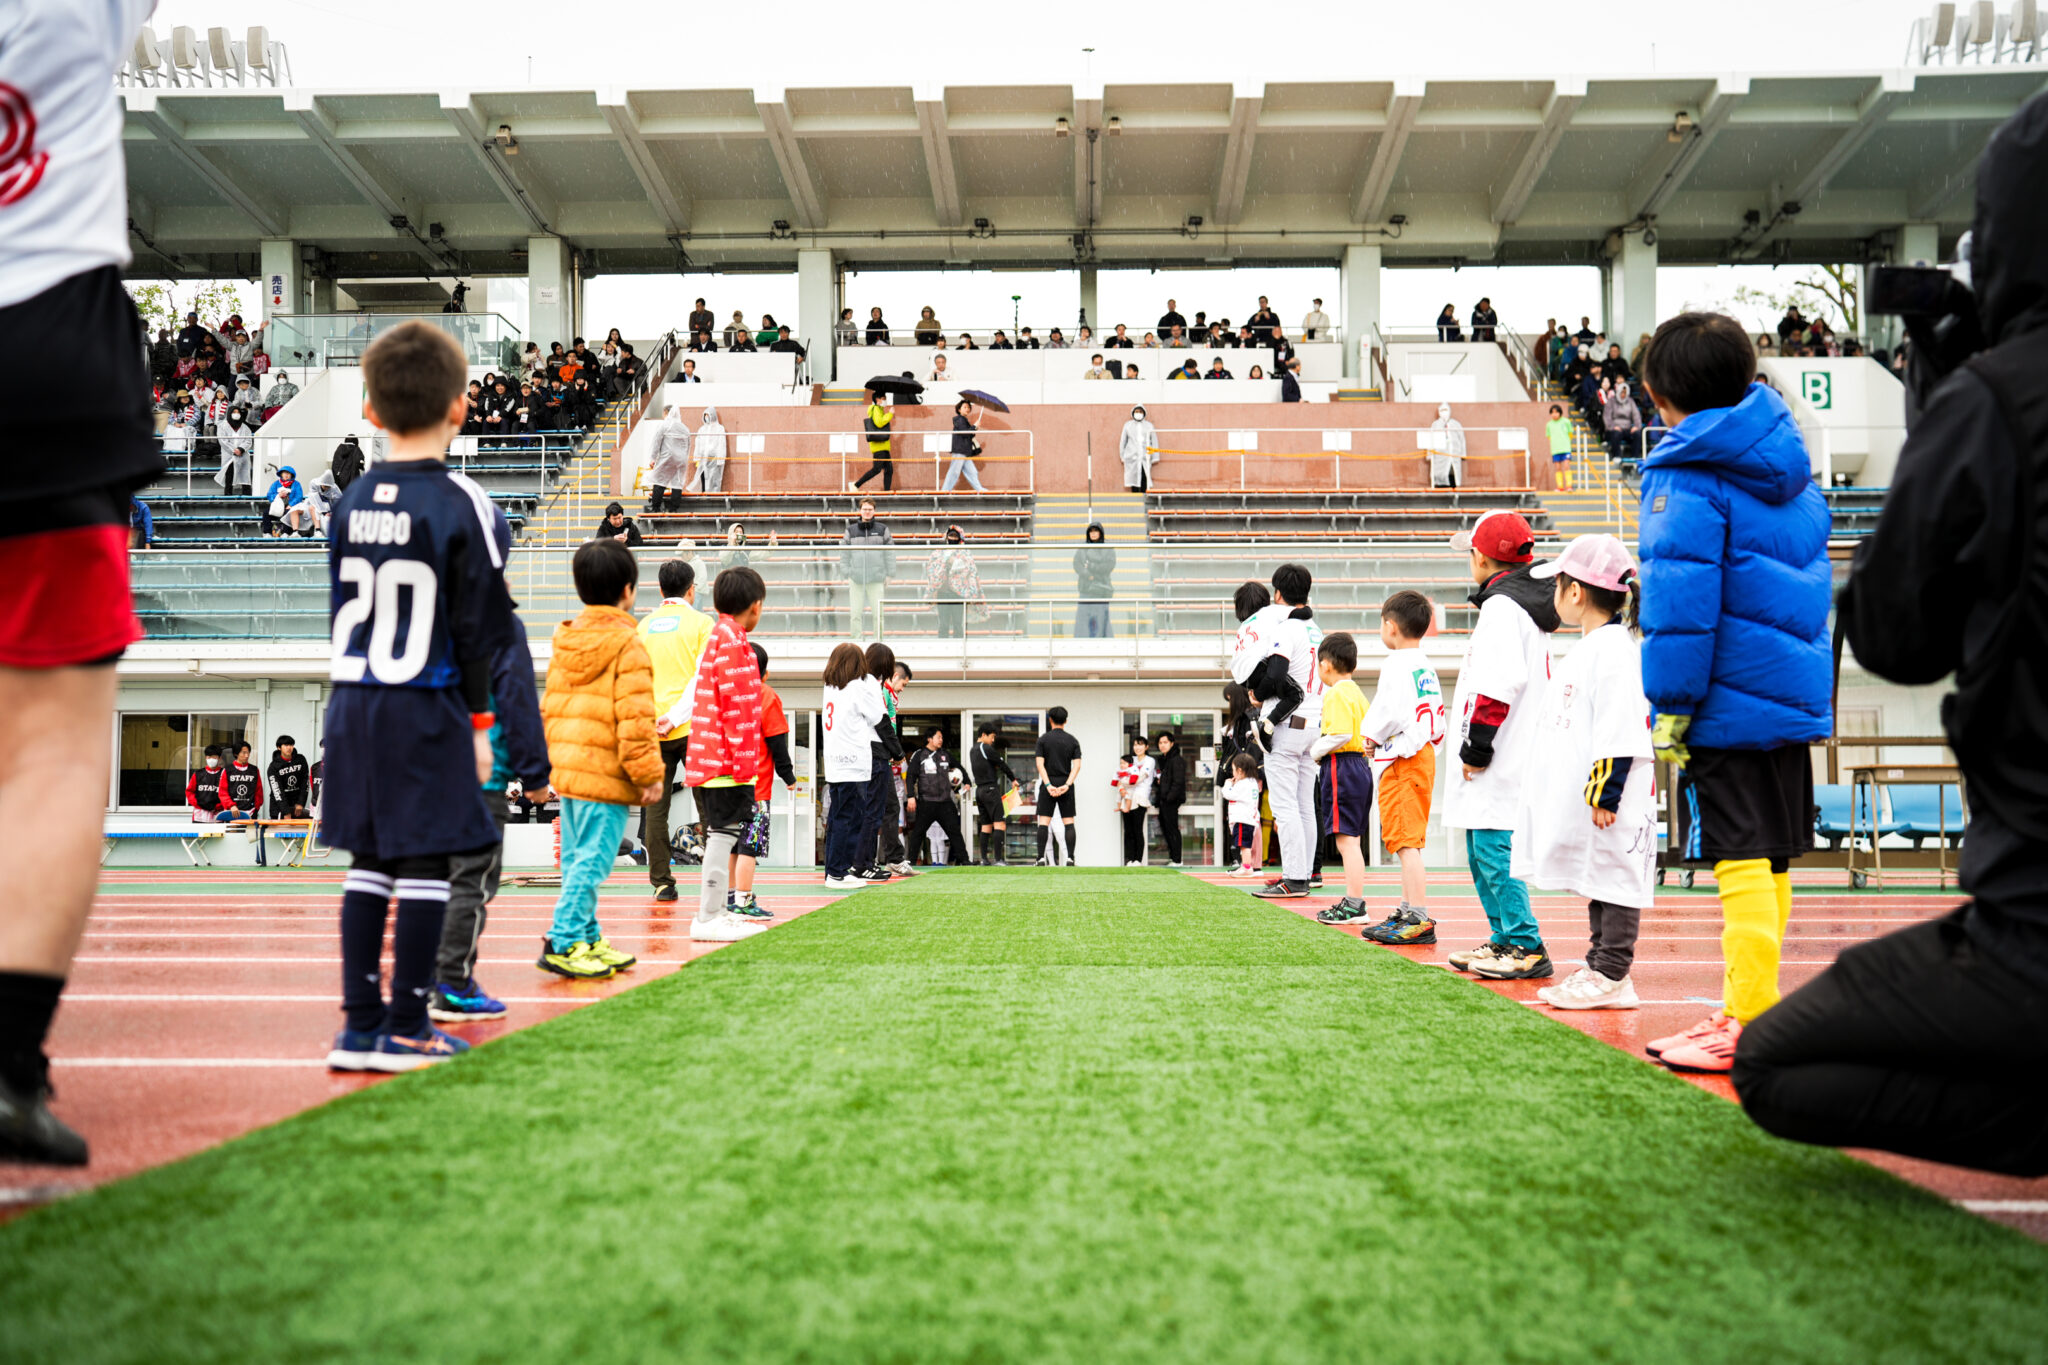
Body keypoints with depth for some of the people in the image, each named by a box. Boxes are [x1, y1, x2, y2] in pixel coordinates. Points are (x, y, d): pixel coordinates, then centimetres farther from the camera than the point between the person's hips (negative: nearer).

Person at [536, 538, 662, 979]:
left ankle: (588, 939, 22)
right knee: (592, 858, -6)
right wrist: (648, 774, -12)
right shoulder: (627, 645, -10)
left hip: (566, 767, 9)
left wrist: (549, 762, 26)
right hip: (606, 773, -9)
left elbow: (549, 706, 19)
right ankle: (563, 944, -7)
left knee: (576, 856, 14)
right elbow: (635, 717, -16)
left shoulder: (563, 641, 14)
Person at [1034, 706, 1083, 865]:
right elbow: (1077, 765, -4)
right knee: (1068, 822, 3)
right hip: (1066, 785, 1)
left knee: (1044, 822, -1)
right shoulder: (1073, 741, 6)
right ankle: (1070, 858, -5)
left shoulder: (1043, 739, 1)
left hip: (1048, 784, -1)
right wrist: (1067, 785, -10)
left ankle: (1041, 858, -10)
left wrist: (1048, 785, -11)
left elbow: (1040, 764, -7)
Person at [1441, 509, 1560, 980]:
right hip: (1515, 758, 11)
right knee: (1482, 852, 16)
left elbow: (1497, 686, -22)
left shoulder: (1501, 605, -12)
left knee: (1495, 850, -8)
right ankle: (1504, 938, 23)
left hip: (1500, 763, -11)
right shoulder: (1528, 603, 19)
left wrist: (1475, 747, -17)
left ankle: (1526, 947, -5)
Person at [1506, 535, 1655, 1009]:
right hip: (1581, 800, 11)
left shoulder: (1614, 649, -15)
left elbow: (1619, 733, -21)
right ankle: (1599, 966, 20)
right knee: (1596, 879, 14)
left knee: (1612, 878, -5)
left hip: (1611, 807, -10)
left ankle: (1611, 975, -1)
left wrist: (1605, 794, -22)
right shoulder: (1587, 648, 18)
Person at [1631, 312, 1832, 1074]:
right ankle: (1751, 1010, 26)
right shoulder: (1789, 468, 13)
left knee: (1743, 867, -5)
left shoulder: (1686, 474, -13)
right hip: (1796, 694, 9)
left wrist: (1671, 706, -16)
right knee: (1769, 863, 15)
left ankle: (1749, 1031, 0)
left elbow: (1681, 600, -20)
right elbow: (1808, 579, 18)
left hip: (1728, 703, -9)